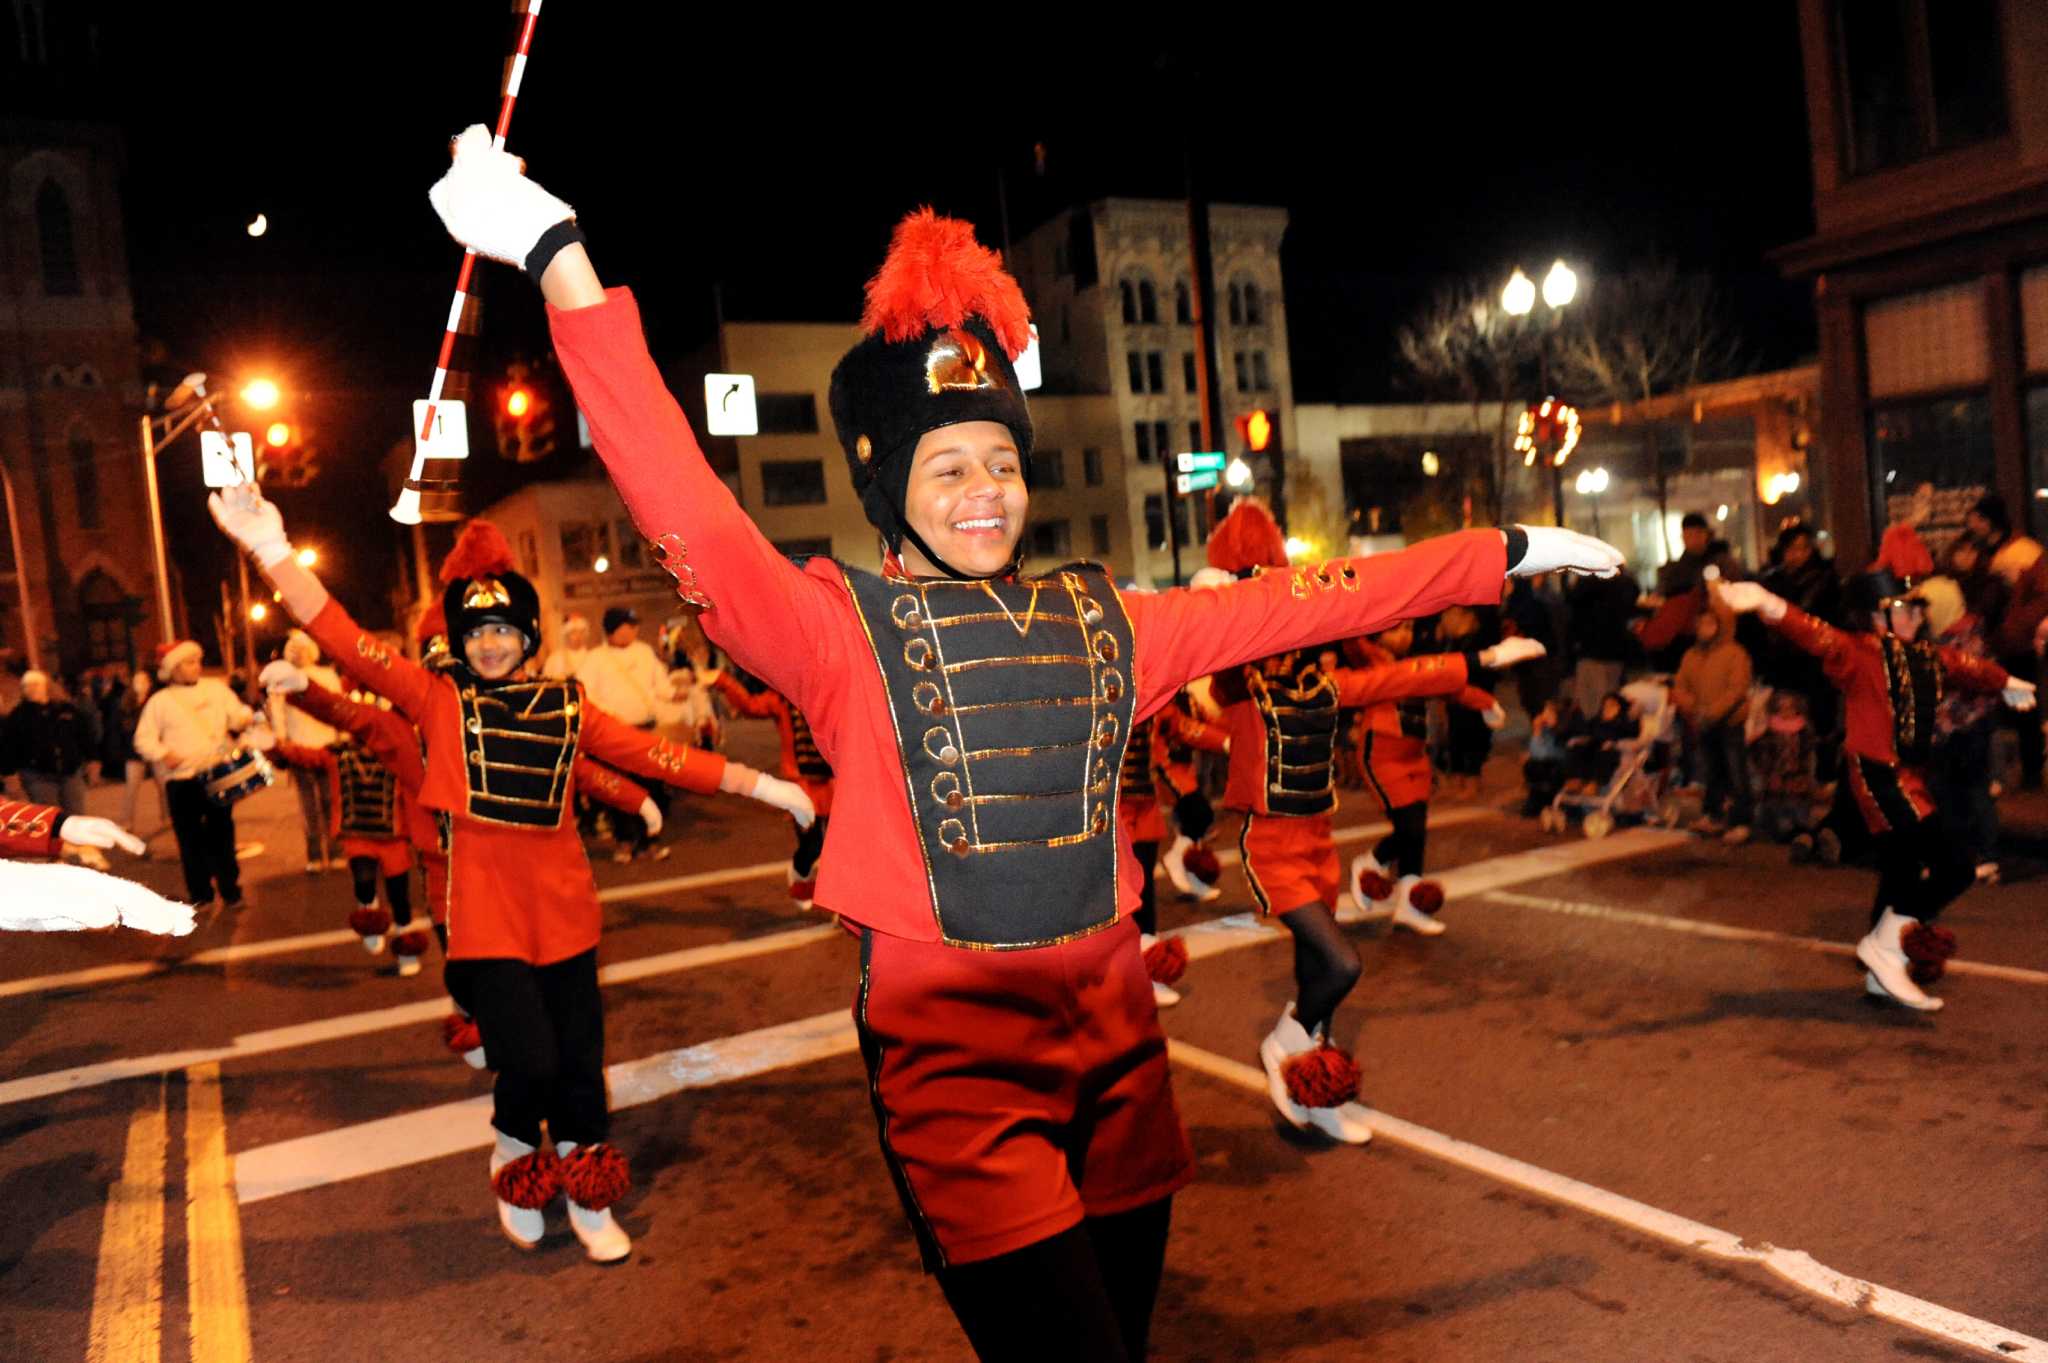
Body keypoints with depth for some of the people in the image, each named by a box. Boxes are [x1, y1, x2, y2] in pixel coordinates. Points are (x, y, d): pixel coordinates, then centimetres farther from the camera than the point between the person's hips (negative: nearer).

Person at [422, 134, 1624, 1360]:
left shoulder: (1098, 620, 8)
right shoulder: (840, 627, -6)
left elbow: (1297, 603, 13)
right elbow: (695, 519, -21)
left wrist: (1506, 554, 16)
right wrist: (561, 259, -30)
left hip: (1113, 1028, 5)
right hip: (951, 1049, -5)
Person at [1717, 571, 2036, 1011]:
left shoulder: (1926, 657, 14)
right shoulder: (1861, 652, -11)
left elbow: (1967, 668, 34)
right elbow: (1819, 637, -29)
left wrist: (2006, 682, 54)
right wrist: (1770, 606, -48)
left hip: (1909, 777, 9)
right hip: (1878, 775, -9)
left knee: (1901, 873, 13)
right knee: (1953, 866, -13)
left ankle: (1884, 973, 25)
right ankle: (1884, 945, 1)